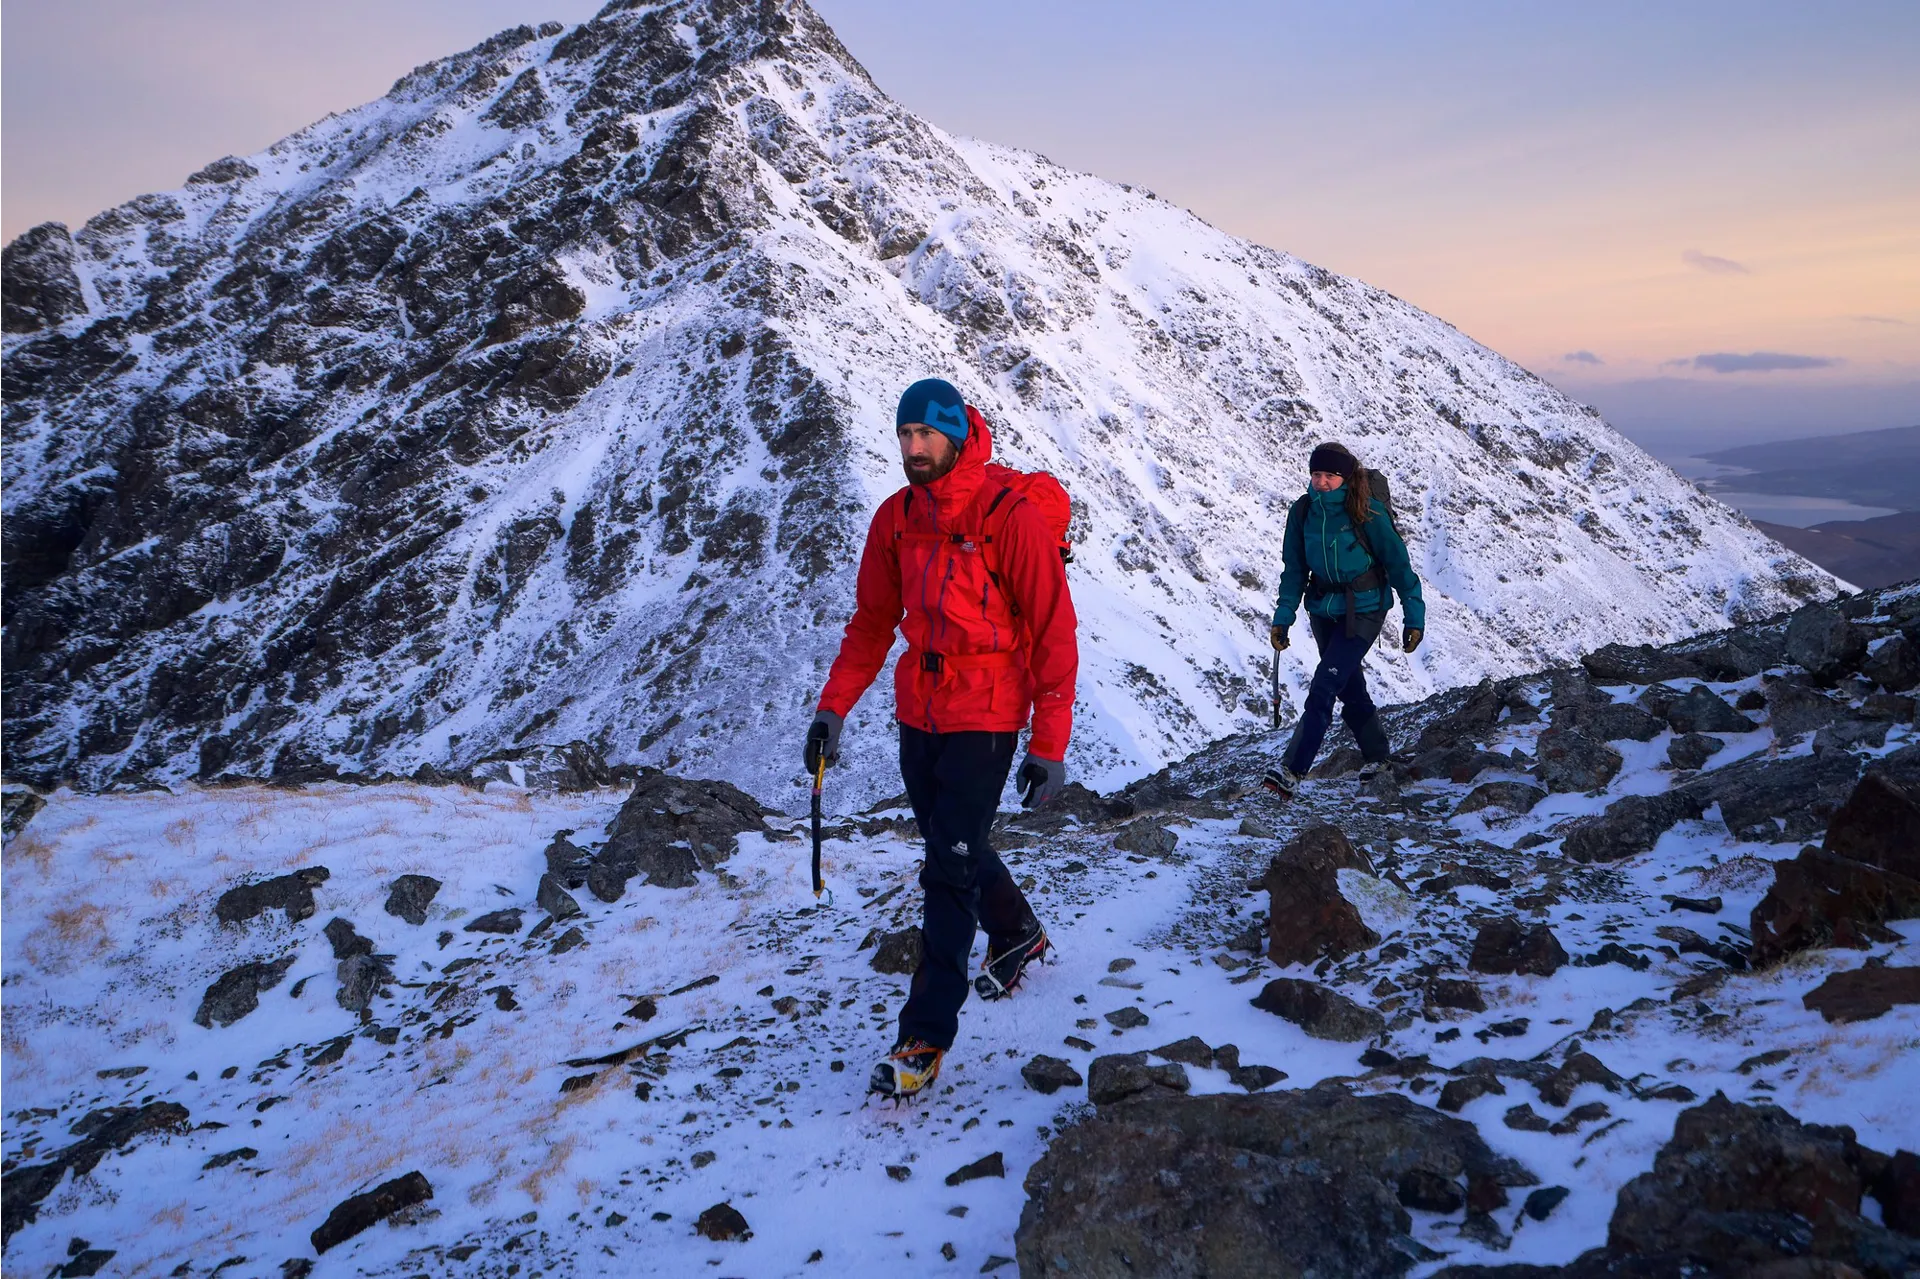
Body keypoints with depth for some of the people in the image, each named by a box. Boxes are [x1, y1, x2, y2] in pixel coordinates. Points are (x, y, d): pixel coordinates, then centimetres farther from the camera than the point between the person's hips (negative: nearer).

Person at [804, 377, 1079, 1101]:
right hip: (919, 711, 7)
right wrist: (834, 707, 3)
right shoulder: (896, 518, 4)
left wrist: (1049, 744, -14)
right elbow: (872, 620, 11)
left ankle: (926, 1036, 1)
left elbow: (1054, 632, -12)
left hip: (985, 719, -6)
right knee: (952, 847, 21)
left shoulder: (1009, 516, -15)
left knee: (949, 870, -8)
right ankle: (1017, 935, 48)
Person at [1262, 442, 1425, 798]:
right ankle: (1376, 756, 37)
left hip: (1363, 611, -6)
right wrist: (1283, 616, -3)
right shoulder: (1302, 511, -3)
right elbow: (1295, 569, 4)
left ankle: (1291, 771, -18)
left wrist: (1414, 617, -10)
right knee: (1349, 687, 16)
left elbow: (1398, 565, -11)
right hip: (1323, 609, 6)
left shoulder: (1368, 514, -17)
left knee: (1323, 687, -15)